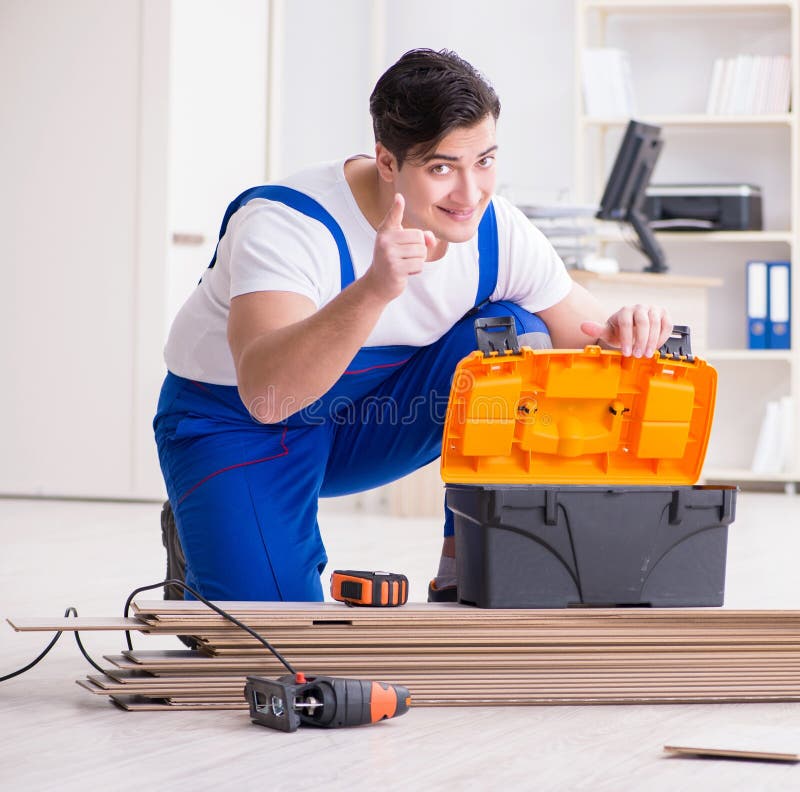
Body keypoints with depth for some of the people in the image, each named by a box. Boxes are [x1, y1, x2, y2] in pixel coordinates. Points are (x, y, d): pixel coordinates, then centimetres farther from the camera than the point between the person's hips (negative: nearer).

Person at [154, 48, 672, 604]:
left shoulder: (498, 233, -16)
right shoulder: (286, 225, -32)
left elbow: (589, 340, -7)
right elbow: (266, 394, -47)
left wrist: (625, 333, -34)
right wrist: (375, 289, -62)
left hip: (374, 420, 5)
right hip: (237, 424, -4)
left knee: (514, 335, -20)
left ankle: (464, 574, -9)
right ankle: (206, 553, 14)